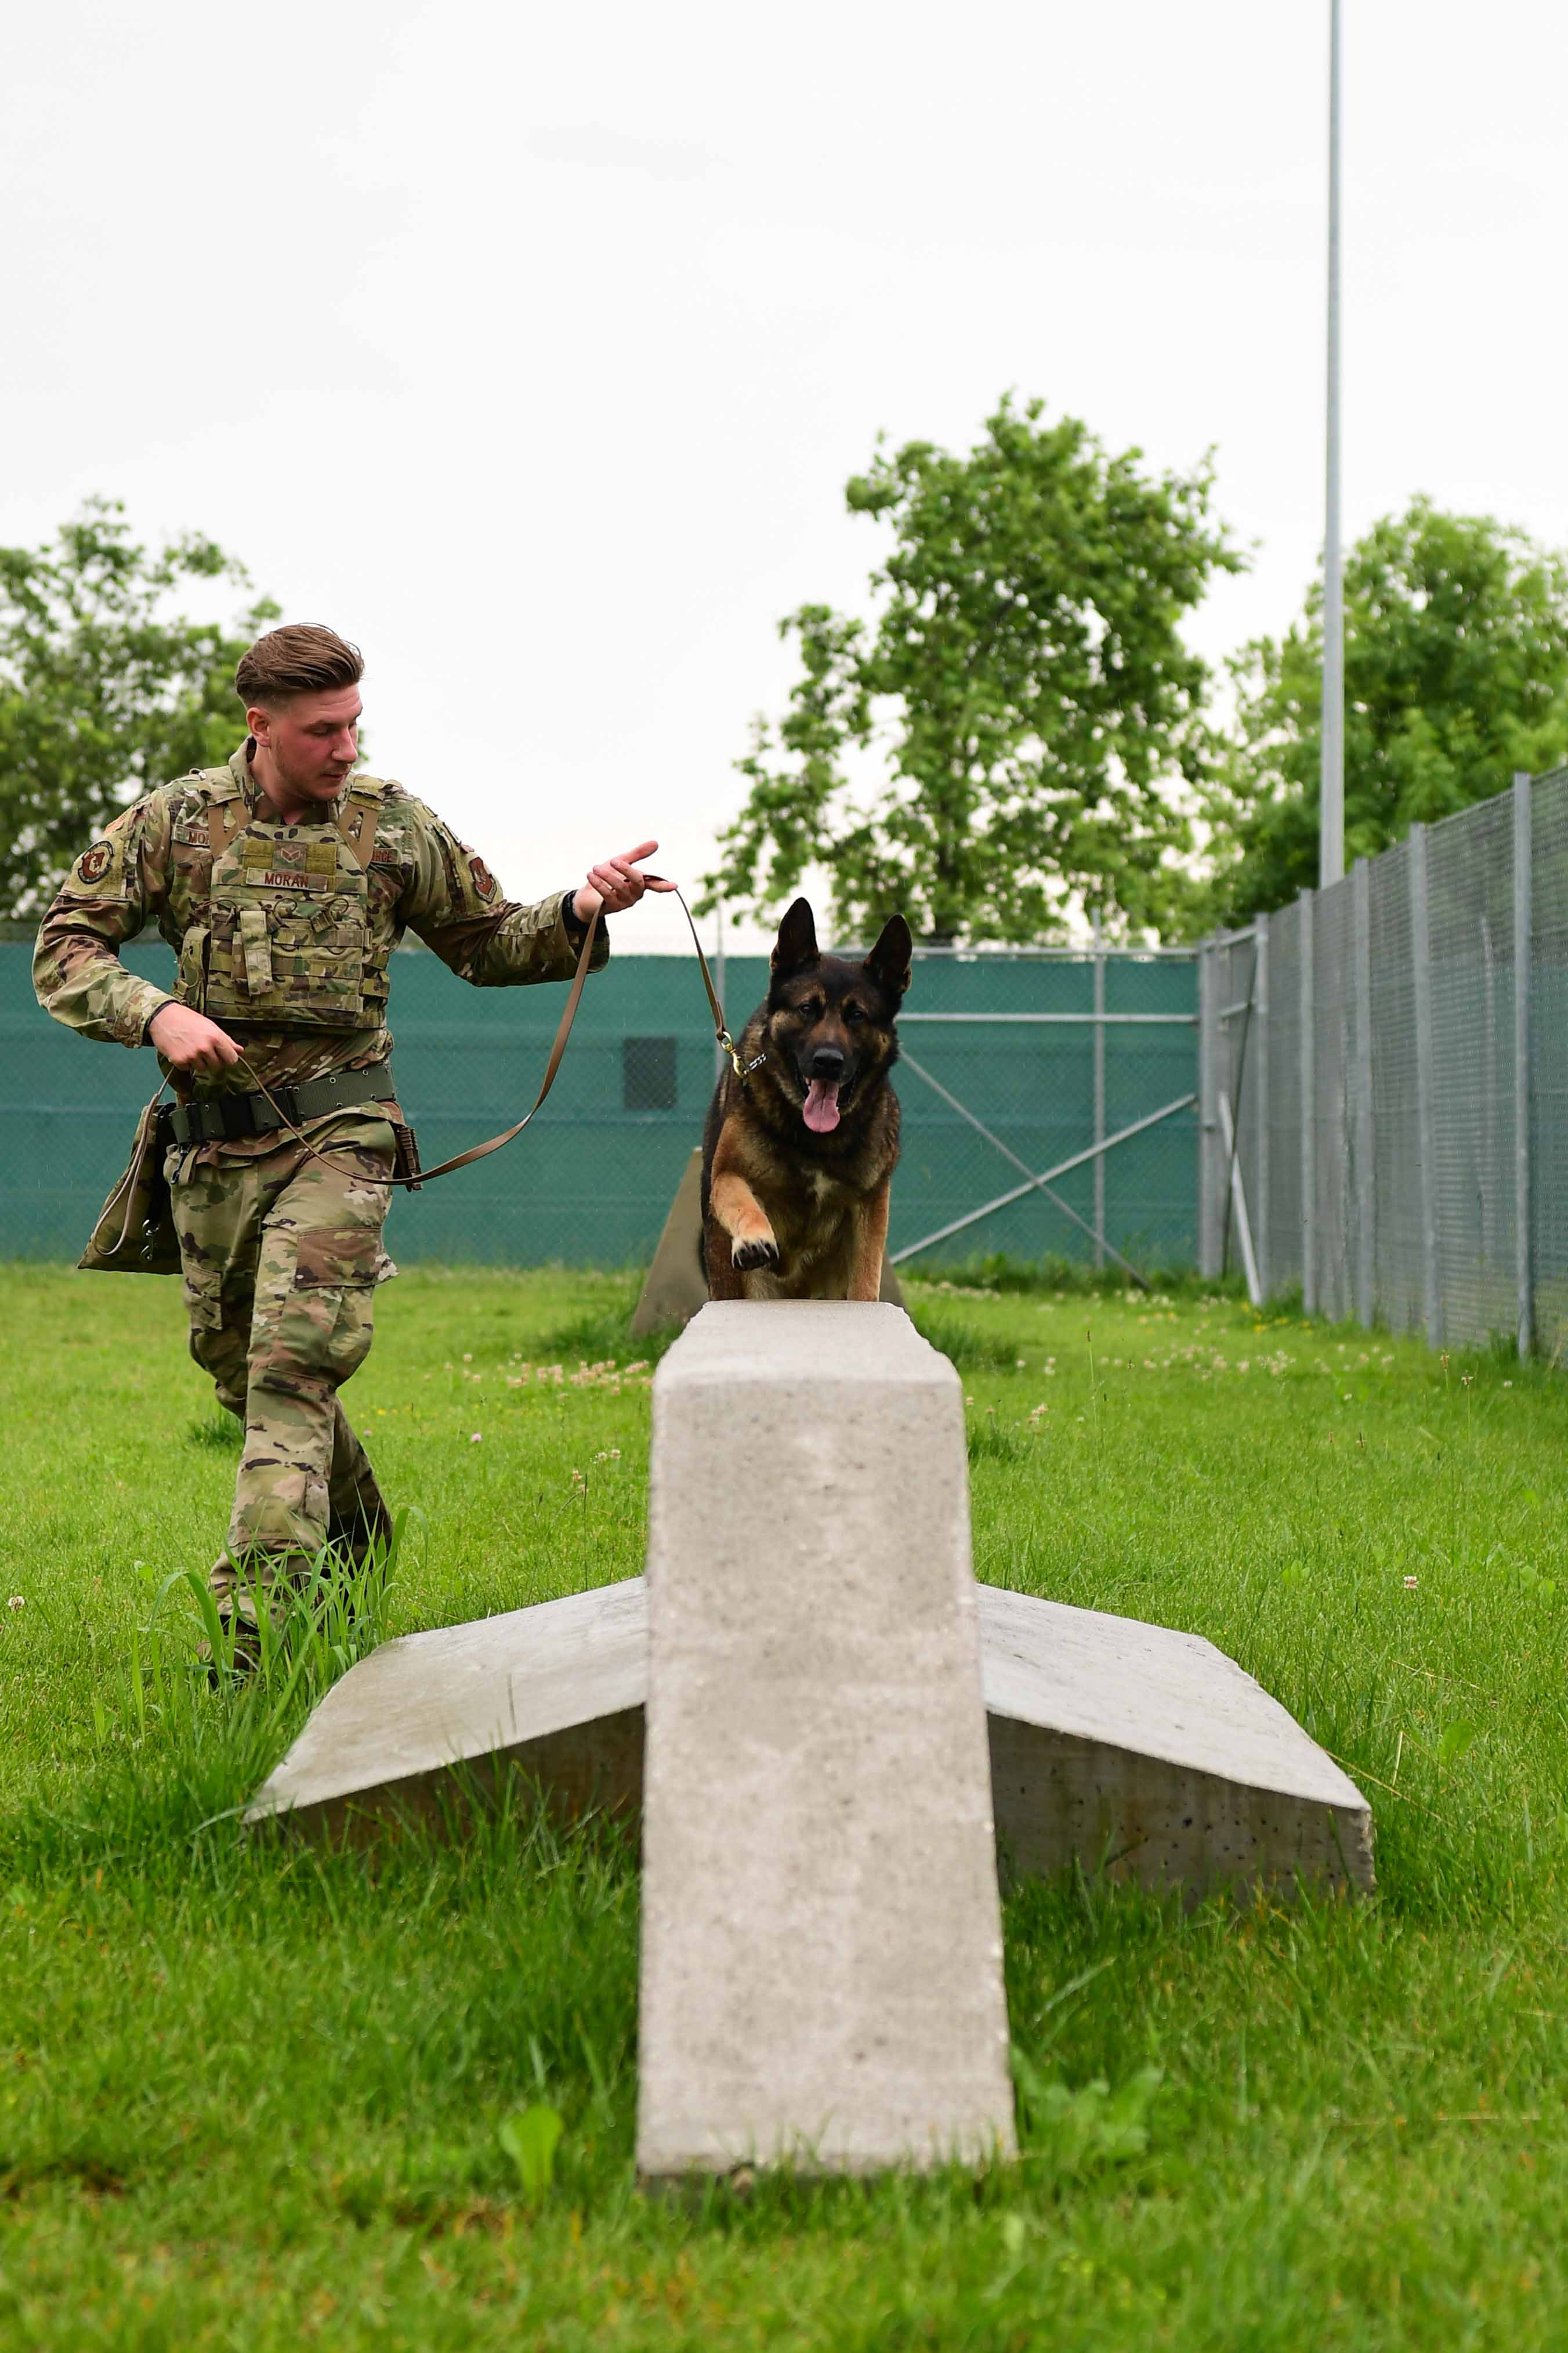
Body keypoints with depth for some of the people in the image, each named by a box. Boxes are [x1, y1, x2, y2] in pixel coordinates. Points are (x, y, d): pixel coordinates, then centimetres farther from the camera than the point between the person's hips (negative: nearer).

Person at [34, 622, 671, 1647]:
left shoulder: (394, 823, 2)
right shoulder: (175, 820, 0)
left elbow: (489, 944, 12)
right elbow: (66, 947, 1)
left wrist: (578, 912, -8)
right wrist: (155, 1012, -17)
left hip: (339, 1129, -2)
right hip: (216, 1138, 3)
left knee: (296, 1361, -16)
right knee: (236, 1359, 14)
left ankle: (259, 1616, -20)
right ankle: (354, 1532, 40)